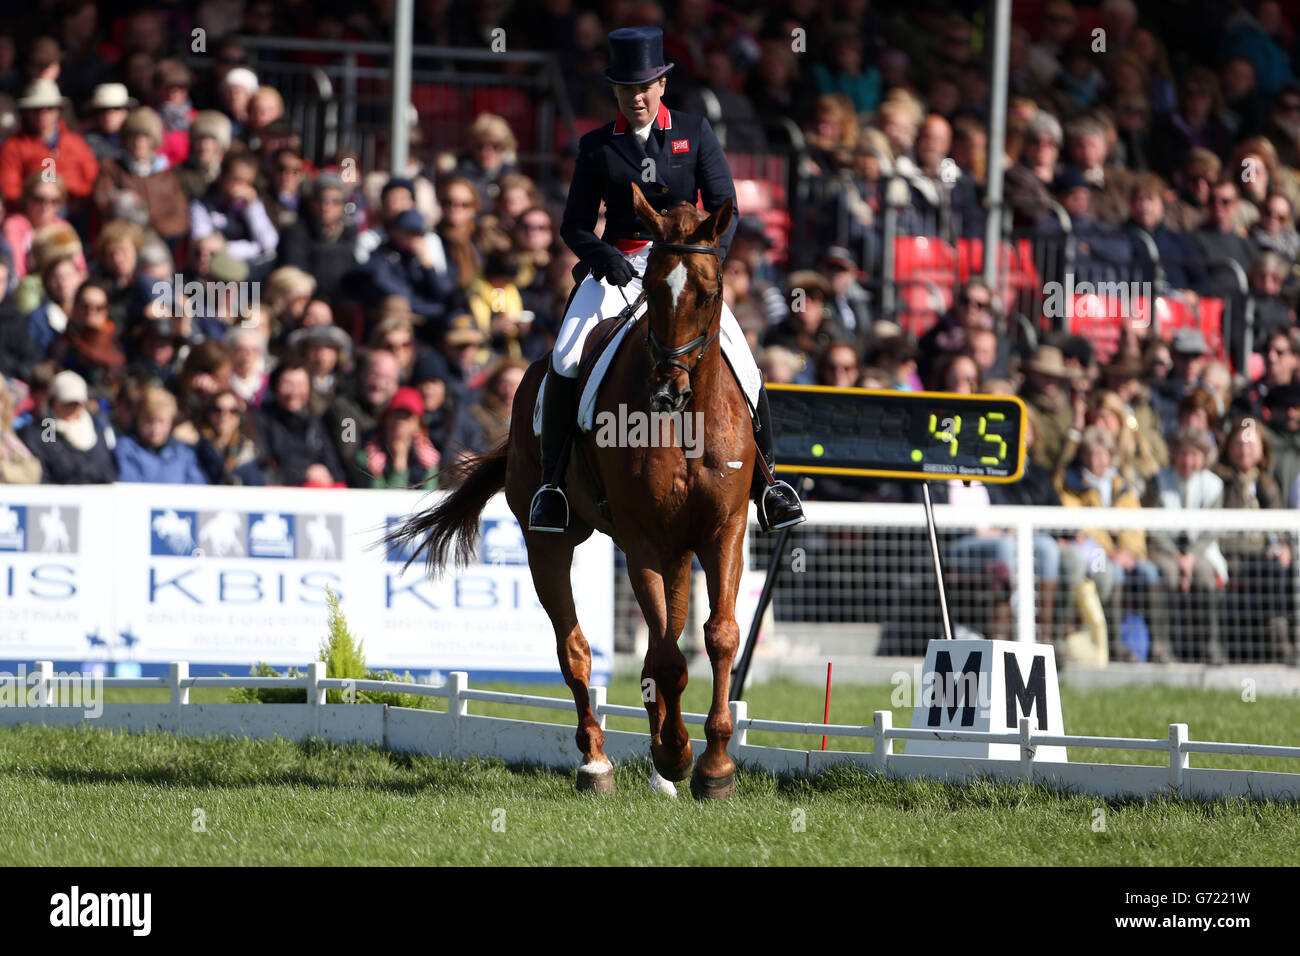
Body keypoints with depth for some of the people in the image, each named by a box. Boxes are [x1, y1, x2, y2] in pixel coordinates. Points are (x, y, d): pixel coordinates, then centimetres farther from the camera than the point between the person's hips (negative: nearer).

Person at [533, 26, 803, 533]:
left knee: (742, 366, -15)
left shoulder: (695, 133, 5)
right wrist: (607, 258, -16)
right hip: (618, 266, 0)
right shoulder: (596, 147, 6)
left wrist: (707, 259, -16)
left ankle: (765, 479, 0)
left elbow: (724, 206, 2)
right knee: (566, 361, -23)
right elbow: (575, 225, 5)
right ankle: (551, 481, -13)